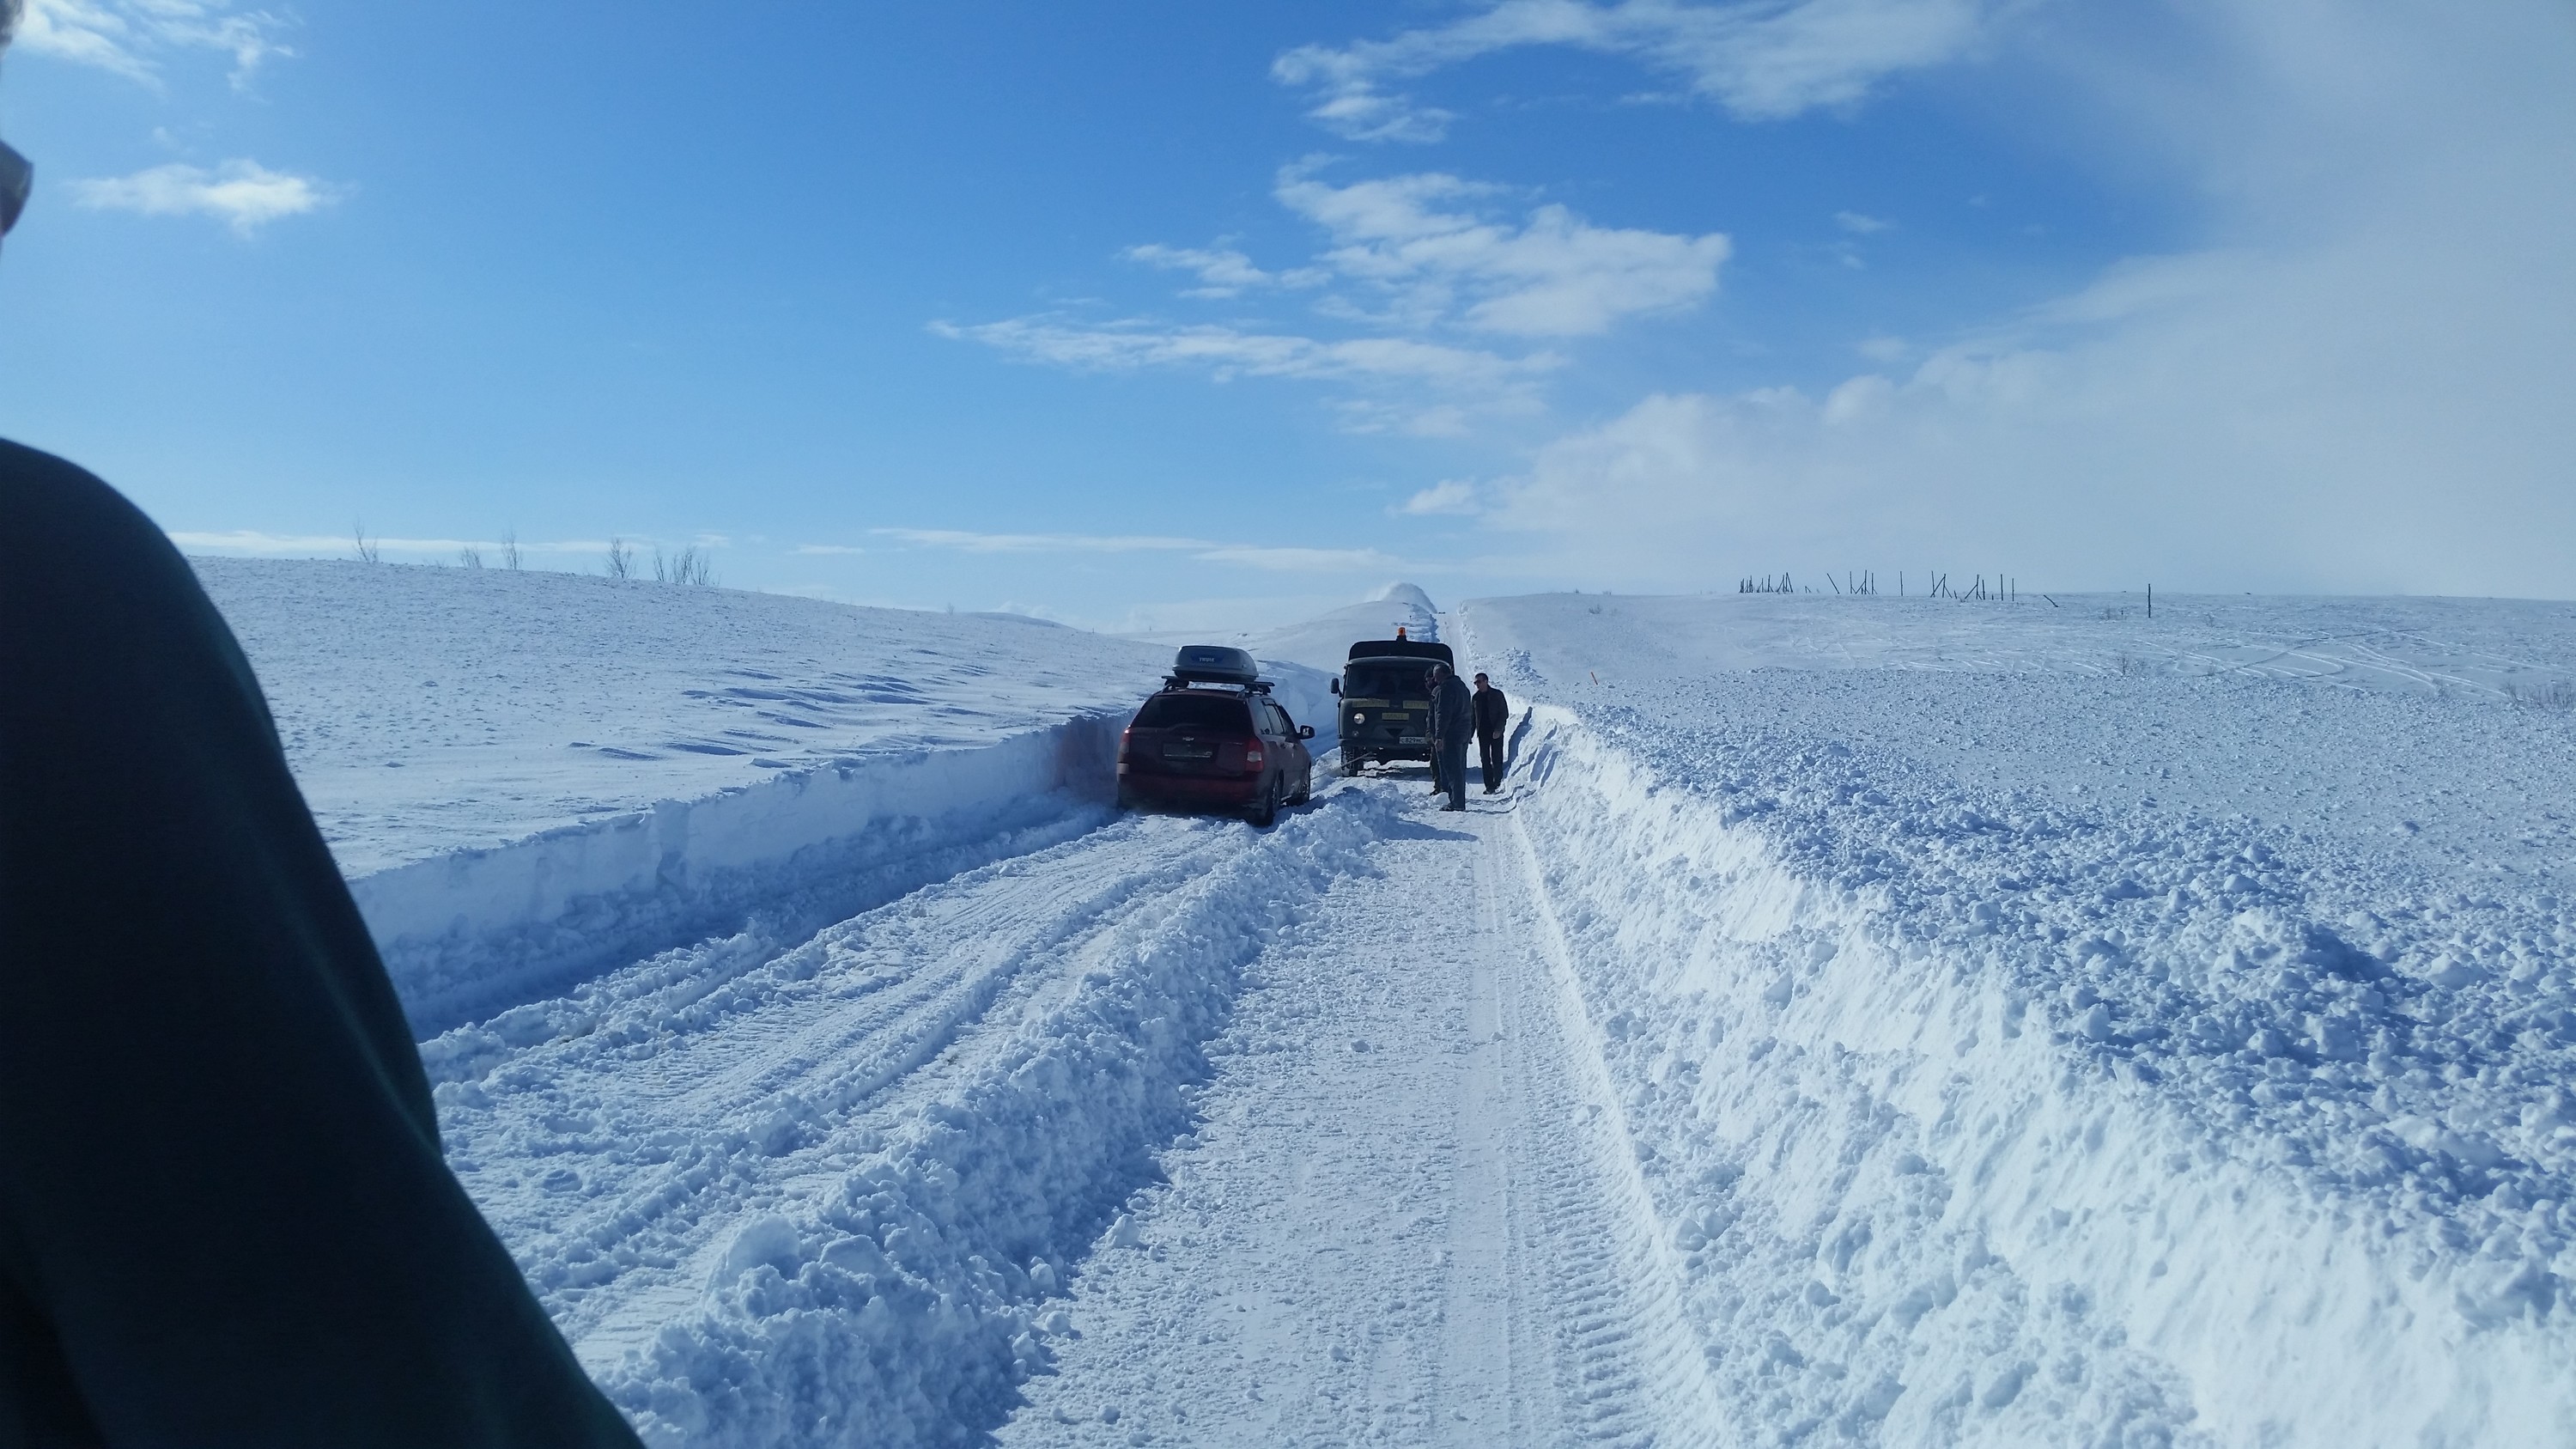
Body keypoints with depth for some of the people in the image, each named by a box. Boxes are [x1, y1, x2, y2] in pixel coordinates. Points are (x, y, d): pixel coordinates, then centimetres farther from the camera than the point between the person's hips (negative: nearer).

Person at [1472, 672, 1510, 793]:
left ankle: (1498, 783, 5)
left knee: (1496, 759, -4)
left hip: (1496, 733, -4)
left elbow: (1505, 713, -5)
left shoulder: (1497, 694, -2)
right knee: (1485, 759, 1)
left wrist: (1498, 729, -14)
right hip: (1483, 732, 4)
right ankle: (1489, 786, 4)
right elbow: (1473, 717, 13)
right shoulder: (1476, 697, 9)